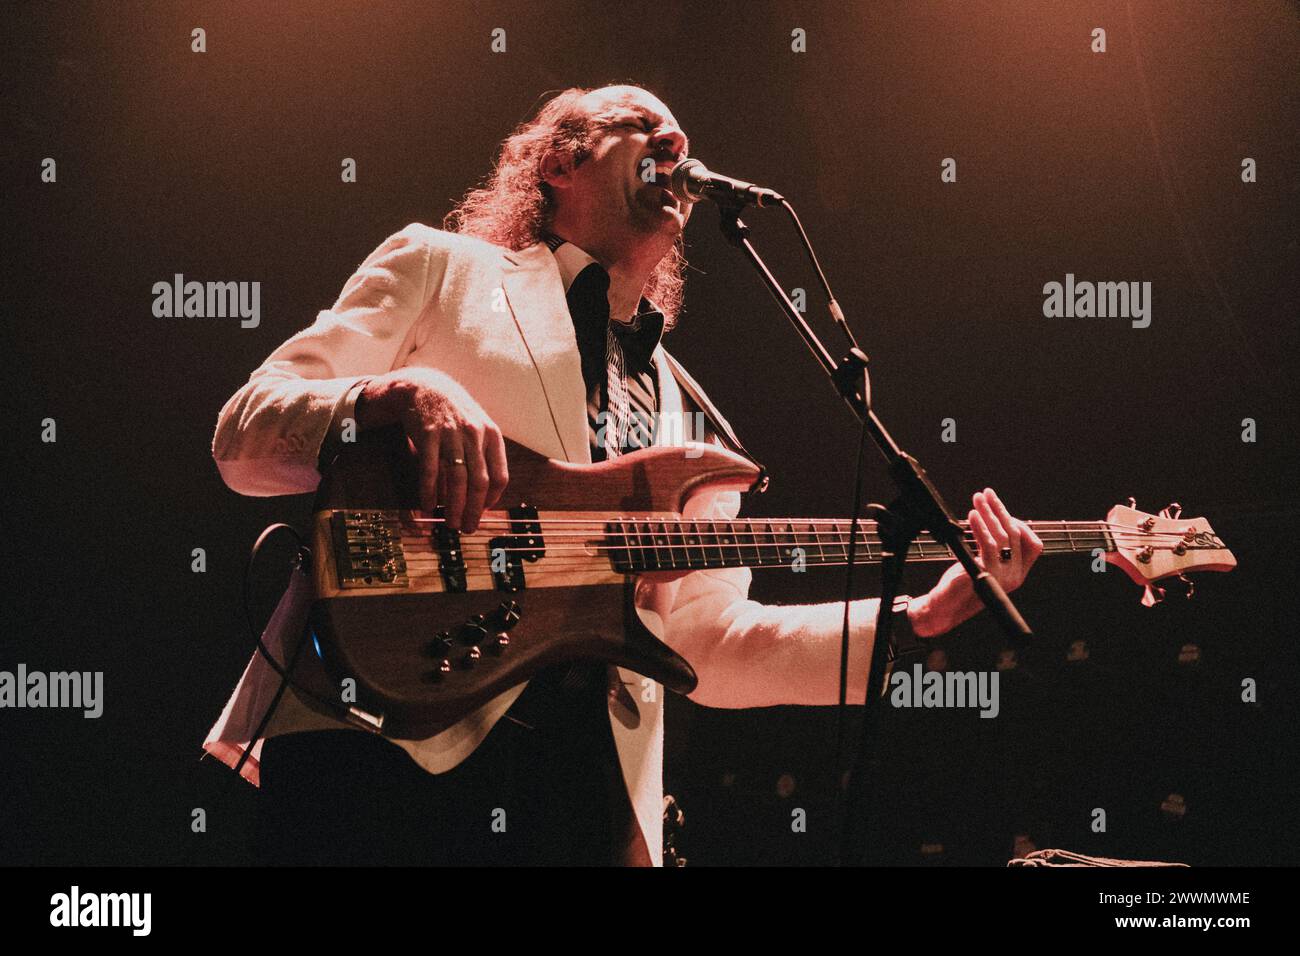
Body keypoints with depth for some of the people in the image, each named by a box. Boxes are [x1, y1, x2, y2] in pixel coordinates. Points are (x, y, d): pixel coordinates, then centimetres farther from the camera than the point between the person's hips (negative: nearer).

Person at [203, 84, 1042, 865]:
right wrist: (400, 395, -16)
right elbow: (243, 435, 4)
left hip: (584, 772, 5)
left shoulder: (686, 412, 27)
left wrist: (921, 616, 8)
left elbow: (711, 645, 20)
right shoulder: (444, 269, 15)